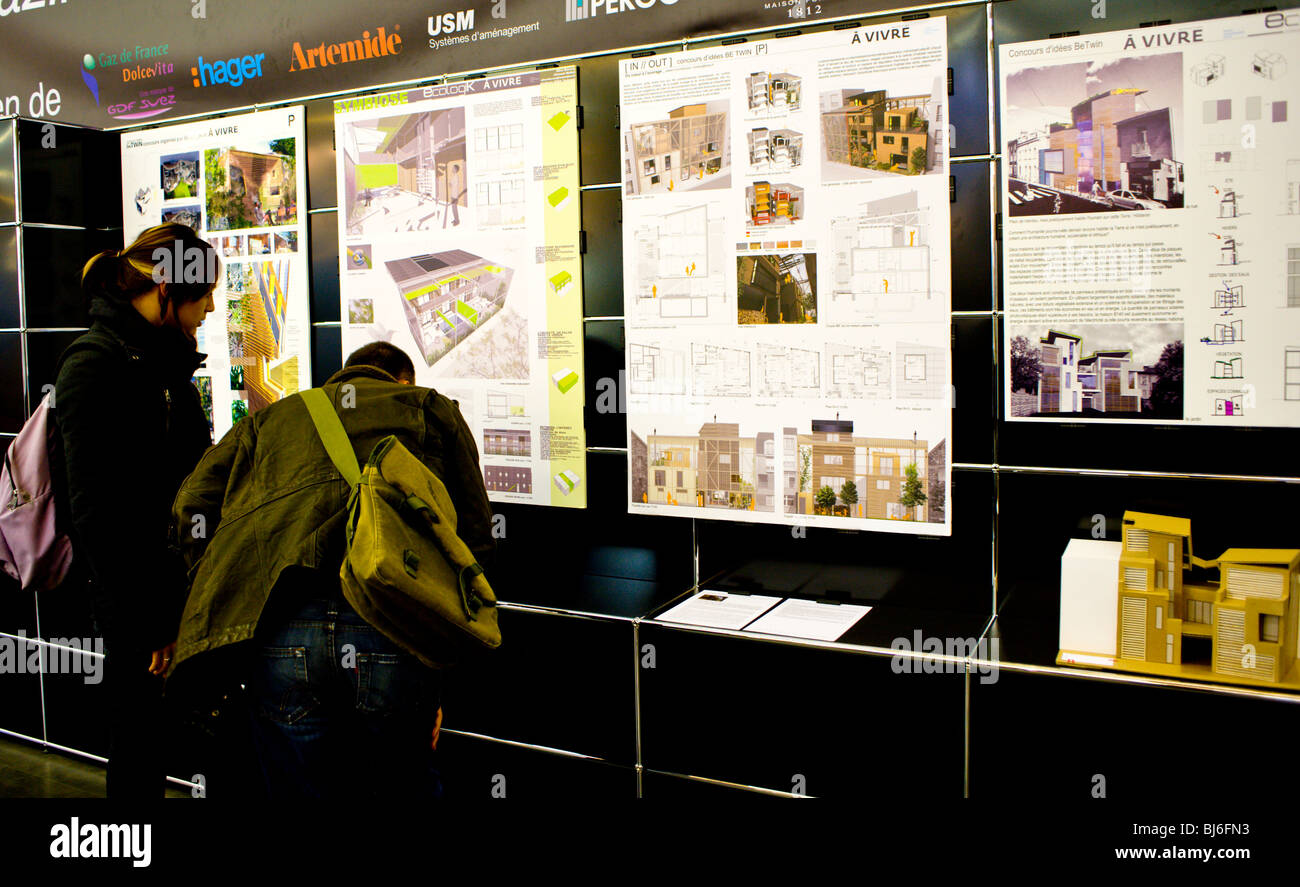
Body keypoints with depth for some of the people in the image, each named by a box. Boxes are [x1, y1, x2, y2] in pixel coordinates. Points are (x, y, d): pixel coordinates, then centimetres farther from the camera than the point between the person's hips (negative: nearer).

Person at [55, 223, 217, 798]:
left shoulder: (165, 360, 13)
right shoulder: (94, 364, -13)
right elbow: (95, 510, -18)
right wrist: (150, 621, -18)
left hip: (183, 579, 8)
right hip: (135, 600, -8)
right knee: (141, 749, 4)